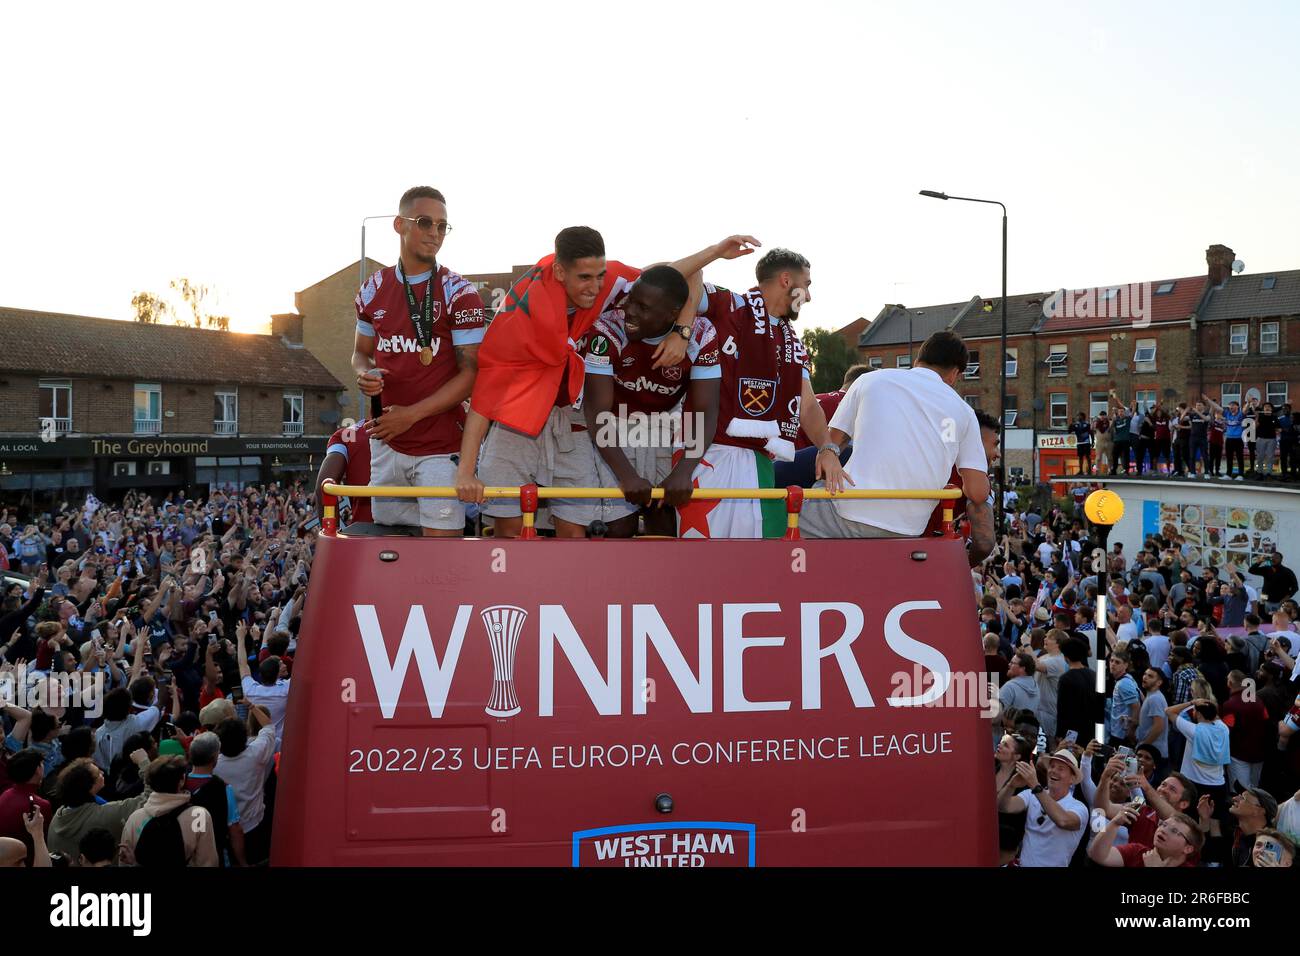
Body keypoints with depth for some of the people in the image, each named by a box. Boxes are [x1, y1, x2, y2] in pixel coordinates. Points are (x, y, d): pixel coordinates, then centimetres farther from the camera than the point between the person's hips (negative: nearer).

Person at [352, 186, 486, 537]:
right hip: (386, 441, 6)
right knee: (385, 518, 20)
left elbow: (471, 373, -12)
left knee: (442, 541, -8)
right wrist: (365, 374, -6)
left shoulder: (460, 294, -8)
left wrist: (411, 414, -17)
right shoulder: (374, 289, 7)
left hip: (440, 445, -5)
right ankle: (465, 517, 38)